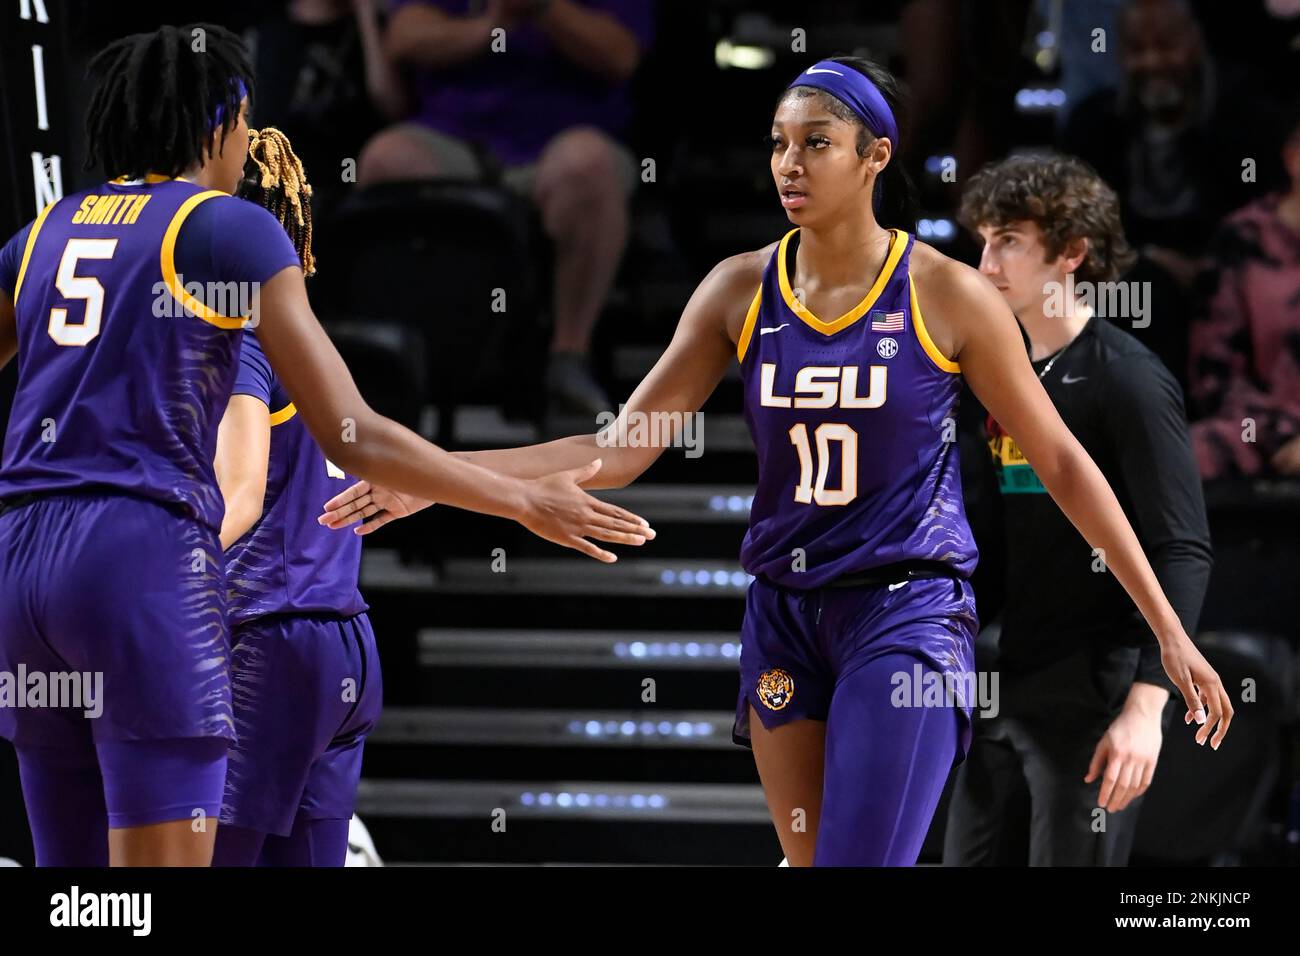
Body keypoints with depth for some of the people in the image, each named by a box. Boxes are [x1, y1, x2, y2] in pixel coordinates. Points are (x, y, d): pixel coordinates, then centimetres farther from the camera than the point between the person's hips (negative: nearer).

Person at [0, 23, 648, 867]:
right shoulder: (229, 228, 0)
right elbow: (355, 439, -4)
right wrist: (524, 499, 3)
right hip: (149, 556, -6)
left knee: (72, 862, 10)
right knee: (158, 872, -8)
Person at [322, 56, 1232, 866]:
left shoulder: (948, 295, -7)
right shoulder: (741, 291, 2)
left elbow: (1063, 464, -1)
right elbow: (623, 449, 2)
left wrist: (1170, 632, -1)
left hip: (909, 611, -4)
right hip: (784, 613, 5)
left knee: (858, 860, -16)